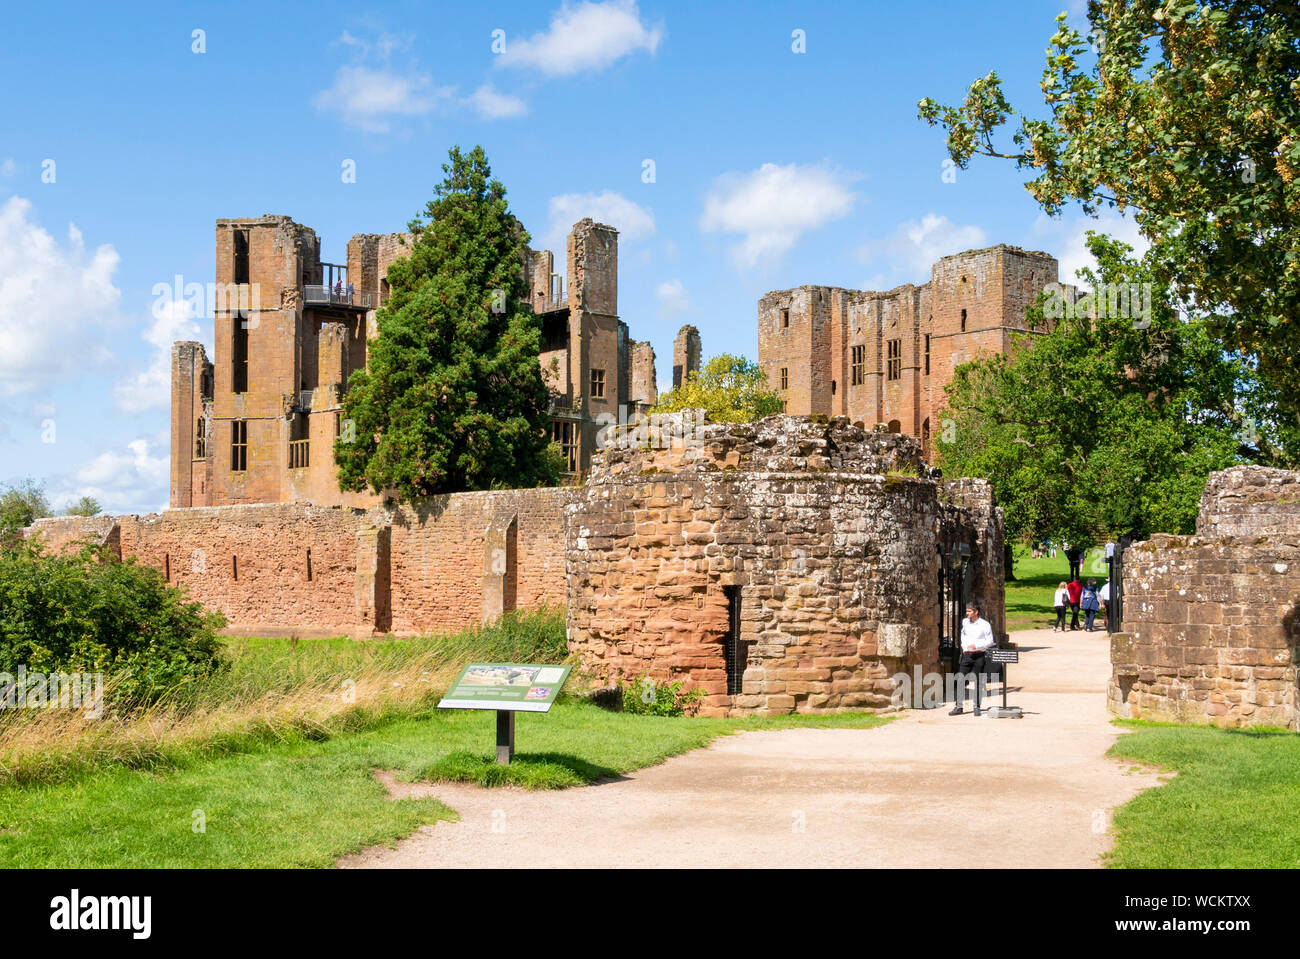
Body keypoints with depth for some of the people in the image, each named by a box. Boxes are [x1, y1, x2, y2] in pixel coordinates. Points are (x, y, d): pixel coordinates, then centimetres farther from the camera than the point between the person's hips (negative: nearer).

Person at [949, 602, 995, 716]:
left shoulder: (985, 625, -6)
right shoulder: (965, 622, 7)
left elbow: (990, 641, -4)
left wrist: (976, 646, -15)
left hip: (979, 656, -4)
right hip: (966, 654, 4)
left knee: (978, 682, 2)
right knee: (961, 680, -3)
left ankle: (977, 707, 11)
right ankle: (959, 706, 1)